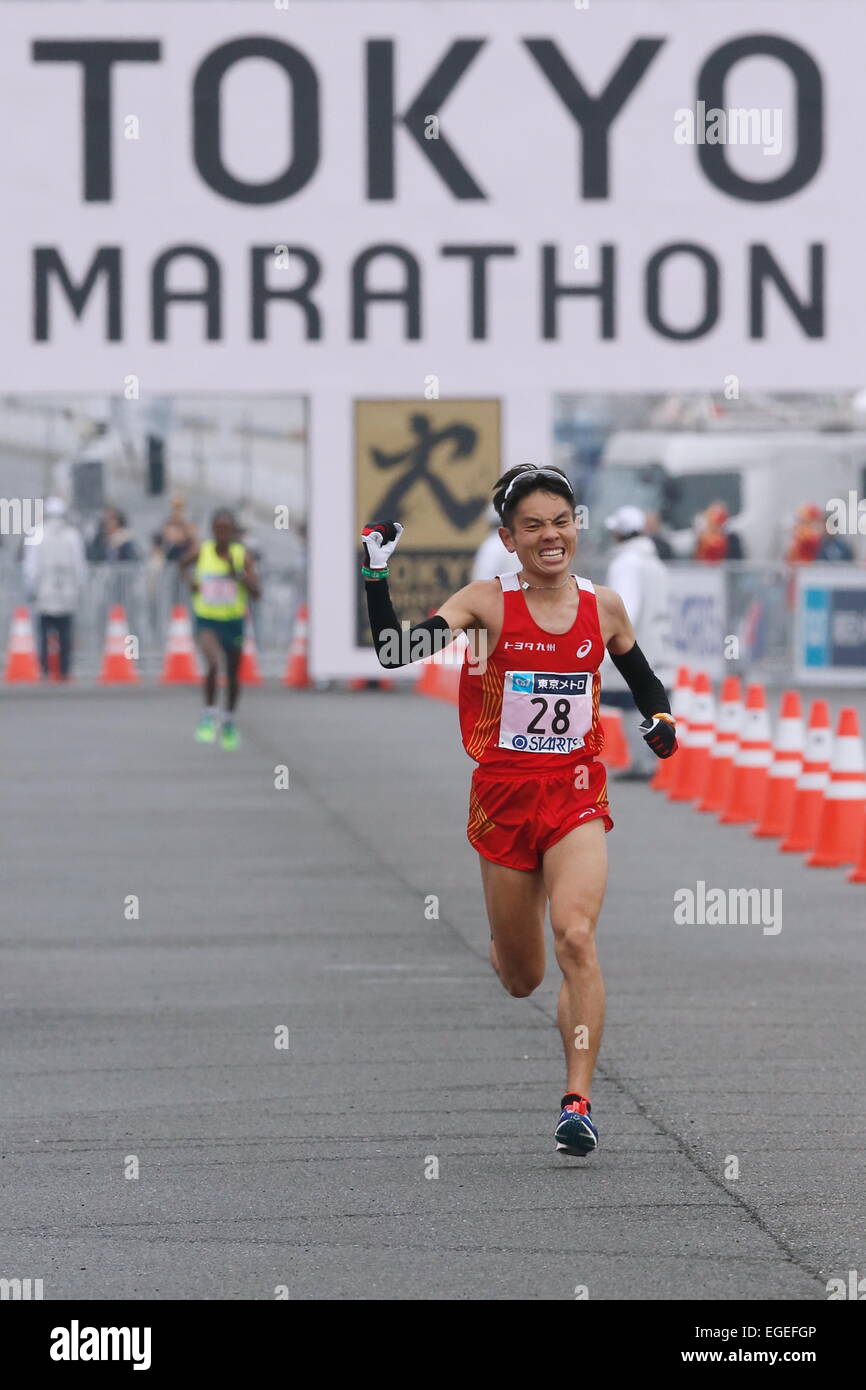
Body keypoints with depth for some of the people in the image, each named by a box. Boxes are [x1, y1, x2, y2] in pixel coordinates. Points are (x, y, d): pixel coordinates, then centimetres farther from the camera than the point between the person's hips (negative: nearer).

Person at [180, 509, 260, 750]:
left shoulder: (242, 556, -7)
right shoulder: (201, 552, -5)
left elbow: (256, 593, -12)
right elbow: (182, 565, 17)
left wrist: (237, 573, -24)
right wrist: (189, 582, -1)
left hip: (233, 621, 2)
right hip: (206, 620, -1)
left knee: (233, 674, 13)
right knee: (212, 664, -25)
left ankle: (230, 720, 35)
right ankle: (209, 714, -8)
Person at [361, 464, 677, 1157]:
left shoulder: (604, 606, 4)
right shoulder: (488, 601, -4)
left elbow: (646, 681, 20)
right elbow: (396, 652, -14)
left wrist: (660, 720, 0)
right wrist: (376, 572, -22)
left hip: (577, 794, 0)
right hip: (503, 797, 0)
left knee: (576, 938, -23)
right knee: (521, 979, 8)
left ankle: (579, 1101, -20)